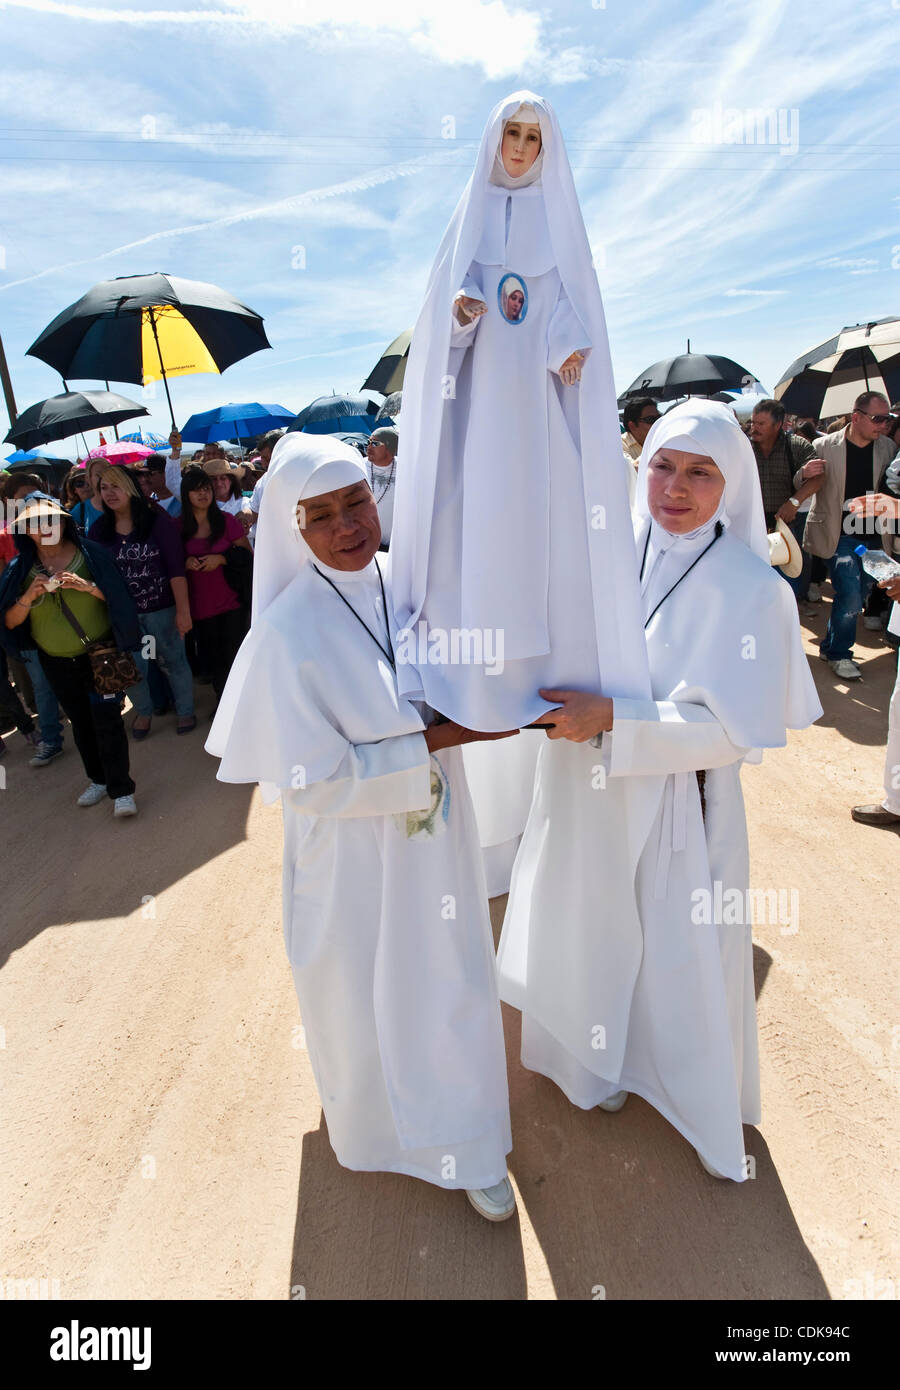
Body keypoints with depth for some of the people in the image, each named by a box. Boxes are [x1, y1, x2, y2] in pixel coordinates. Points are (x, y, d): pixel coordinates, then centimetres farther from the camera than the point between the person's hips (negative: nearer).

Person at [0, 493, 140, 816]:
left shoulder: (90, 554, -11)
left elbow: (119, 599, -13)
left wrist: (88, 587, -29)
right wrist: (28, 598, -22)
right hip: (56, 662, 4)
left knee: (107, 720, -9)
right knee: (80, 722, 16)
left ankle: (121, 790, 1)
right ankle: (99, 779, 33)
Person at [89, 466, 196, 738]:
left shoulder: (159, 522, -8)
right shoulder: (98, 530, 2)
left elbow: (176, 569, -11)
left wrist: (183, 610, -15)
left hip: (162, 609, -3)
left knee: (173, 662, 10)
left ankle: (185, 710, 31)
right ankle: (143, 711, 37)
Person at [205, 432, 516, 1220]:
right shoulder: (288, 632, -23)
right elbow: (313, 782, -23)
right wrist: (434, 740, -23)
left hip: (437, 838, 5)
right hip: (351, 853, -4)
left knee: (452, 985, 20)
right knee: (366, 994, 20)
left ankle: (466, 1148, 49)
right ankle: (380, 1126, 55)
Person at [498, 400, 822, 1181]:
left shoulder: (751, 589, -15)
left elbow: (732, 731, -18)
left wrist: (613, 720, -26)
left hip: (677, 804, -3)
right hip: (585, 793, 4)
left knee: (684, 953, 13)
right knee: (595, 935, 21)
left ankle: (708, 1106, 42)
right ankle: (602, 1057, 50)